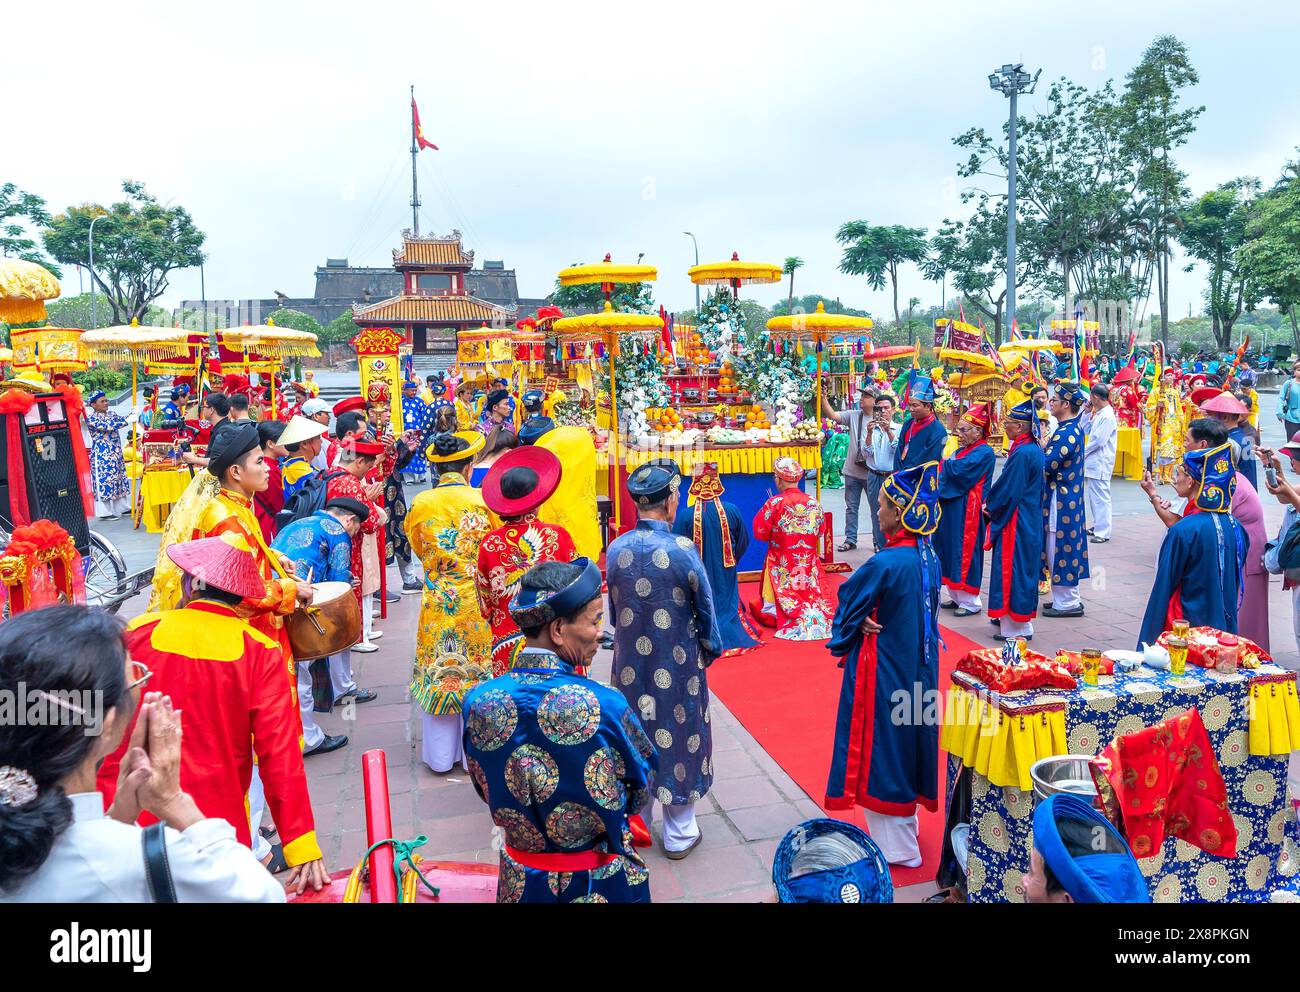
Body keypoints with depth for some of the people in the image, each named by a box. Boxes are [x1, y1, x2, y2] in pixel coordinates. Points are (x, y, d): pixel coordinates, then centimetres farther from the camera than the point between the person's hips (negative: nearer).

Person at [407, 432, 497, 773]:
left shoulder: (421, 504, -5)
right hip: (477, 603, -1)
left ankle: (441, 755, 19)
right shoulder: (483, 500, -9)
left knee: (438, 672, 10)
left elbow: (417, 548, 10)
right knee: (478, 669, 10)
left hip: (437, 602, 1)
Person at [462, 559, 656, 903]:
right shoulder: (605, 705, -28)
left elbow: (486, 792, -1)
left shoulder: (478, 701, -17)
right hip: (601, 885, -3)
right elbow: (640, 793, -11)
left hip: (519, 882, 3)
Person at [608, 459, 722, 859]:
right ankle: (679, 833, 25)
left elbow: (614, 608, 4)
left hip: (629, 664, 4)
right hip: (678, 664, -4)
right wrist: (711, 647, 8)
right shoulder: (682, 550, -19)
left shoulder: (616, 549, -7)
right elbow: (705, 609, -9)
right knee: (678, 735, 11)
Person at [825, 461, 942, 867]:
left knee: (881, 749, 7)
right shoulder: (929, 557, -2)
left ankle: (897, 847, 20)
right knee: (909, 742, 21)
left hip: (884, 673, -8)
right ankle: (906, 828, 37)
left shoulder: (884, 563, -26)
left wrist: (843, 640, 6)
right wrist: (870, 620, -2)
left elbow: (849, 601, -13)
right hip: (920, 669, 8)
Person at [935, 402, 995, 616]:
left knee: (964, 552, -5)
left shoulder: (984, 452, -11)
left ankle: (970, 601, 4)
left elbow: (958, 471, -21)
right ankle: (956, 596, 21)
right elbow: (947, 470, 13)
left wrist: (945, 462, -5)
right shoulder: (962, 449, 16)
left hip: (967, 510, -9)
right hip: (951, 506, 9)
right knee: (950, 549, 11)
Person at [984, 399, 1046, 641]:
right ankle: (1017, 620, 29)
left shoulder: (1021, 453, -22)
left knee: (1012, 569, -2)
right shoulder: (1034, 449, 9)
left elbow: (1007, 489, -19)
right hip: (1031, 519, 10)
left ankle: (1016, 628, 5)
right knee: (1023, 567, 17)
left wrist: (989, 506, -1)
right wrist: (992, 501, 9)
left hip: (1016, 521, -10)